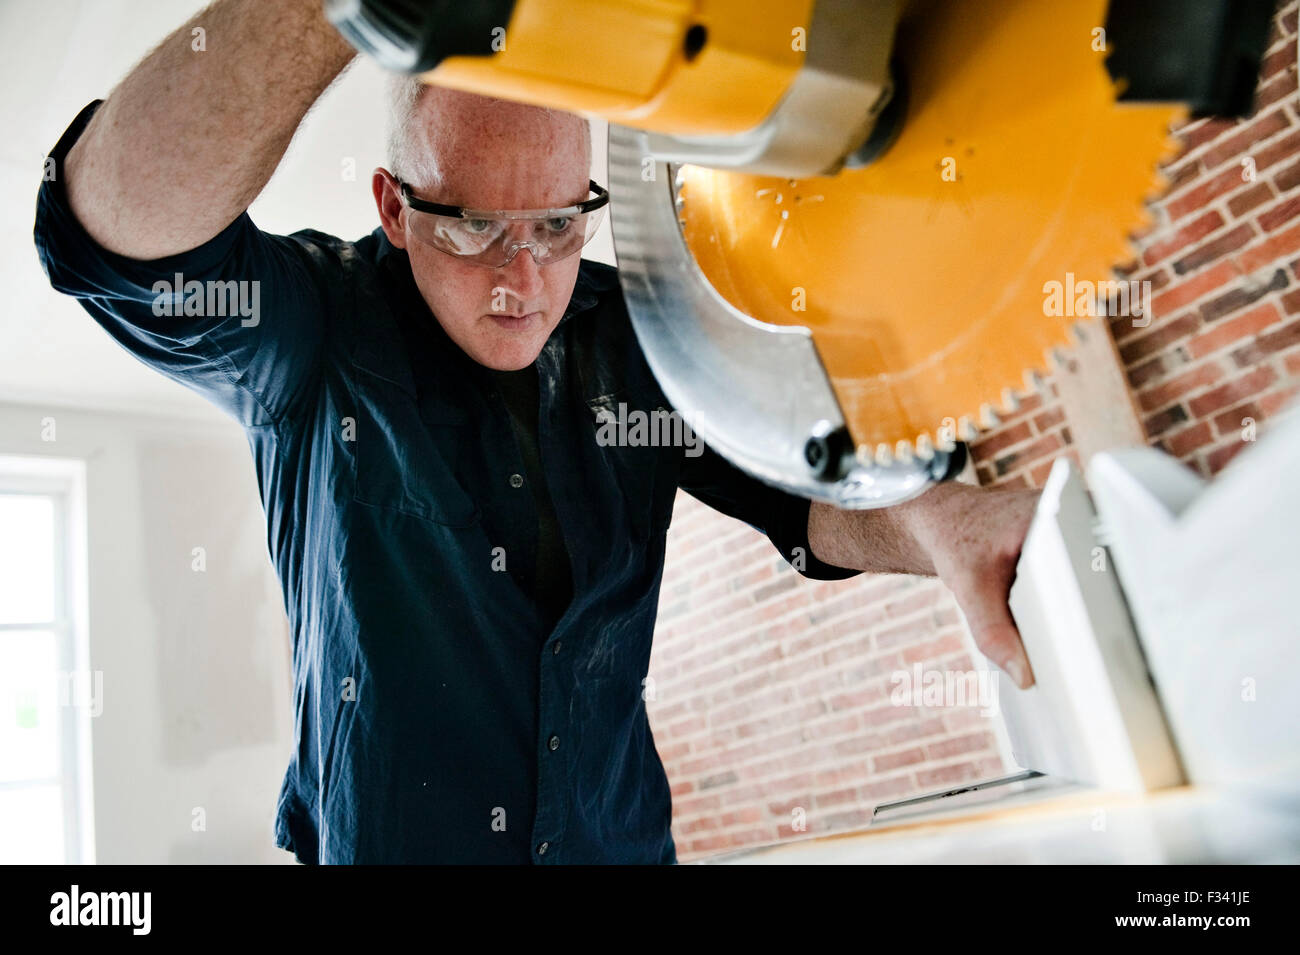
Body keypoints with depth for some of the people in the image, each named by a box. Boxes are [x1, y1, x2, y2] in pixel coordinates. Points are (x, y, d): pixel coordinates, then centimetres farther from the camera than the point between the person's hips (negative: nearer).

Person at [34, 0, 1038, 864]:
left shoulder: (633, 337, -4)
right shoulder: (310, 334, -17)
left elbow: (796, 485, -12)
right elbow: (126, 225, -35)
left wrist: (928, 520, -36)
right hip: (380, 837, -3)